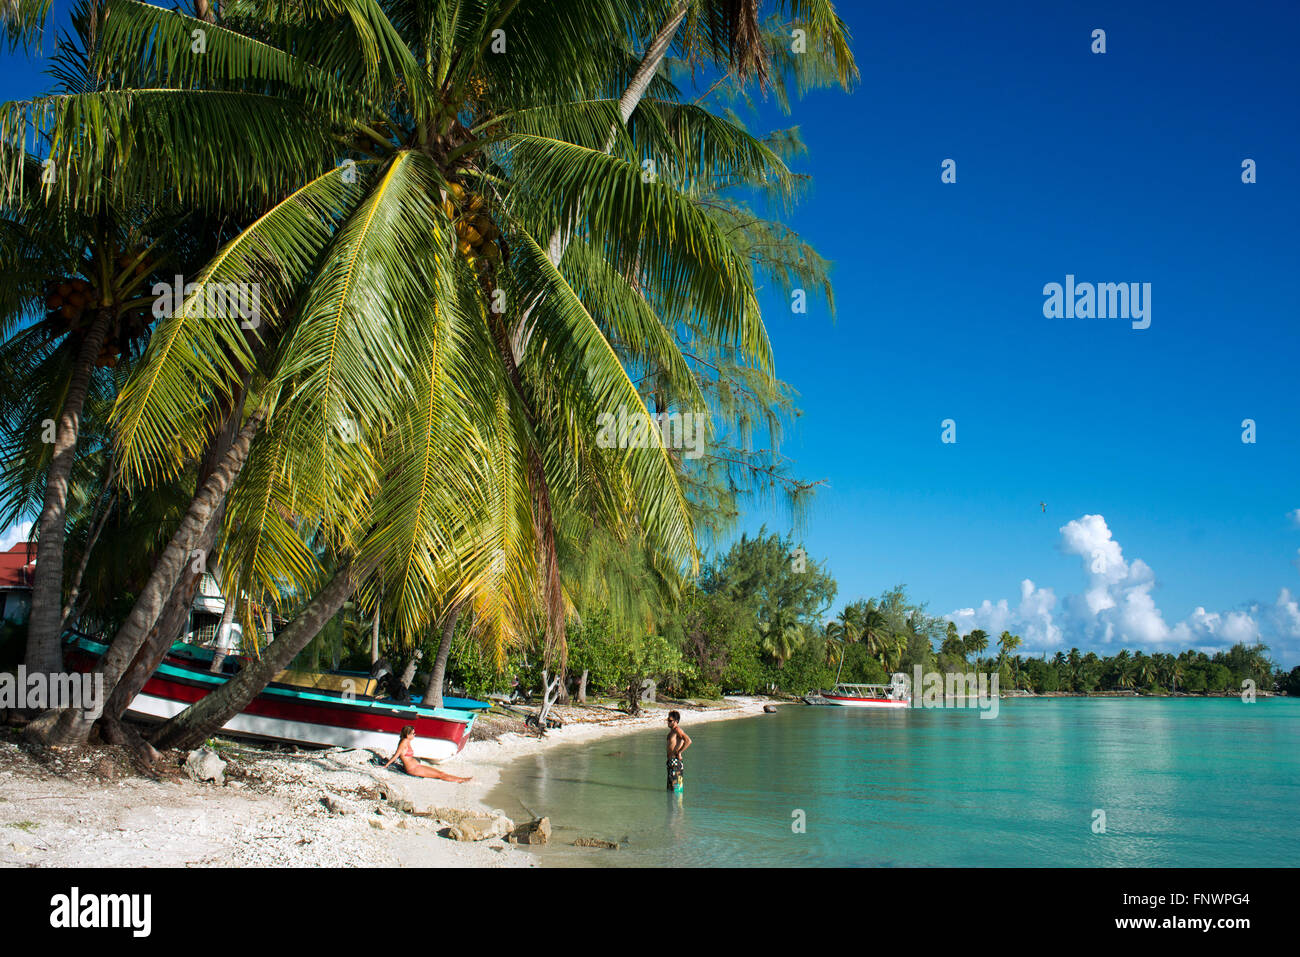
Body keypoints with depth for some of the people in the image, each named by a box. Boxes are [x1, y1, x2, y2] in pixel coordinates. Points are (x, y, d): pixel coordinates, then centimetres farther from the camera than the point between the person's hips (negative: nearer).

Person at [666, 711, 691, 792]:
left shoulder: (677, 729, -14)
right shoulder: (672, 730, 16)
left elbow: (688, 741, -25)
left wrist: (679, 752, -19)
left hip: (676, 761, -10)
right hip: (671, 760, 10)